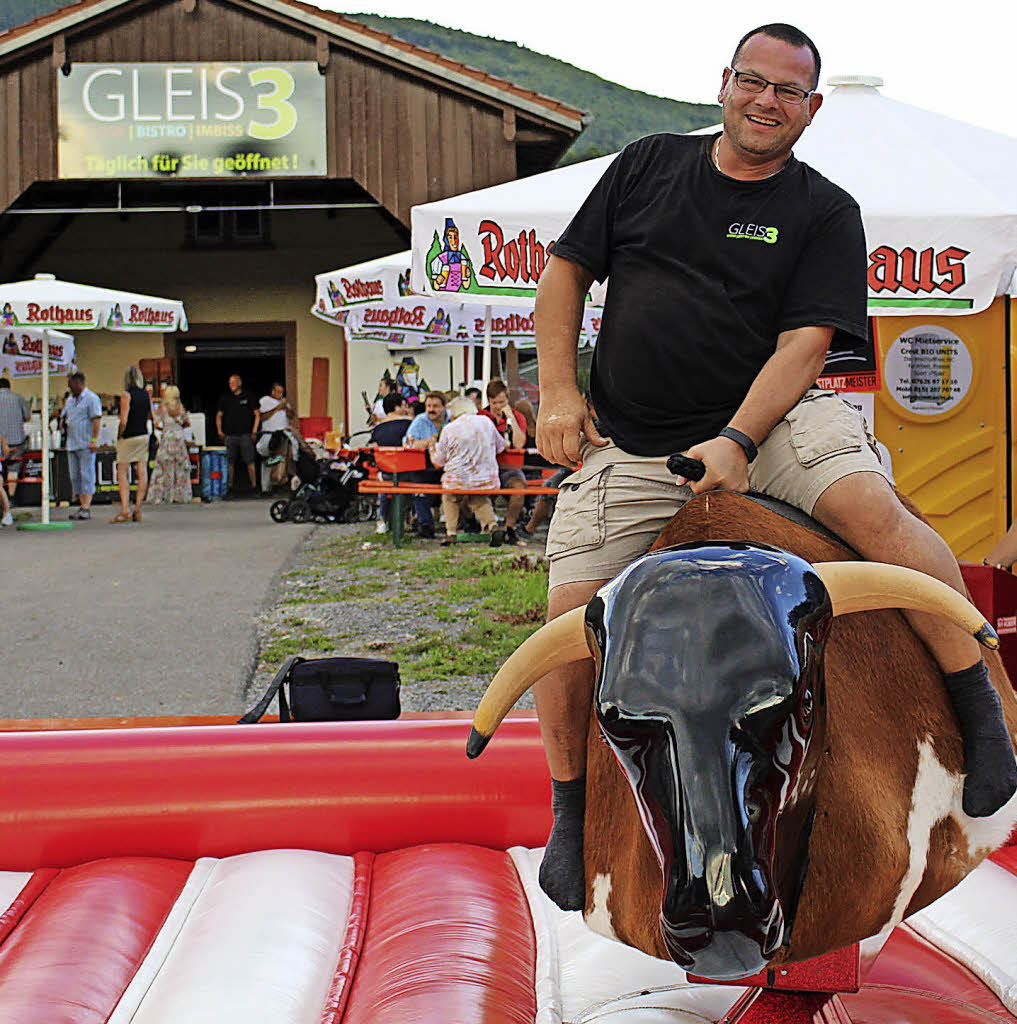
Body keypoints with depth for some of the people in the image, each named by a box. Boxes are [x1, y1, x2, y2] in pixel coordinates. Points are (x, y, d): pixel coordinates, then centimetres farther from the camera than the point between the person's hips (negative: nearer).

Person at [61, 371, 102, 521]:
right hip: (71, 445, 8)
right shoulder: (70, 399, 19)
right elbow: (63, 416, 29)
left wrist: (94, 440, -18)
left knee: (87, 475, -8)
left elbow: (96, 420, -12)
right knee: (75, 476, 6)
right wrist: (63, 423, 5)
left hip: (86, 445, -8)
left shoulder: (91, 398, -6)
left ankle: (86, 507, -11)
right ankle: (82, 505, 11)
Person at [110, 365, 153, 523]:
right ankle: (137, 510, 5)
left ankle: (125, 509, -10)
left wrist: (118, 437, -5)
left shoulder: (126, 395, -12)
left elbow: (123, 421, -17)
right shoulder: (146, 394, 5)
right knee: (142, 473, 4)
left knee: (122, 473, 0)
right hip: (144, 436, 6)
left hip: (128, 438, -6)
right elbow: (151, 416, 12)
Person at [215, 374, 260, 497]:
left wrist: (254, 431, 1)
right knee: (230, 463, 1)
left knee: (249, 461, -5)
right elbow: (219, 415, 17)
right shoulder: (225, 398, 11)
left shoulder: (248, 397, 6)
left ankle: (254, 486, 0)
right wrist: (220, 431, 6)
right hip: (230, 435, 2)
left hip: (245, 435, -2)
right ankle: (229, 488, 5)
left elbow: (257, 414, 9)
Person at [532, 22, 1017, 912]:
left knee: (872, 505, -30)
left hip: (767, 418, -2)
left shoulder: (826, 214, 2)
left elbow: (804, 342, -7)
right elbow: (565, 272, 13)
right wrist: (558, 393, 1)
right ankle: (570, 815, 14)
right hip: (627, 447, 2)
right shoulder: (648, 166, 10)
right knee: (569, 616, -8)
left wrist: (736, 442, -21)